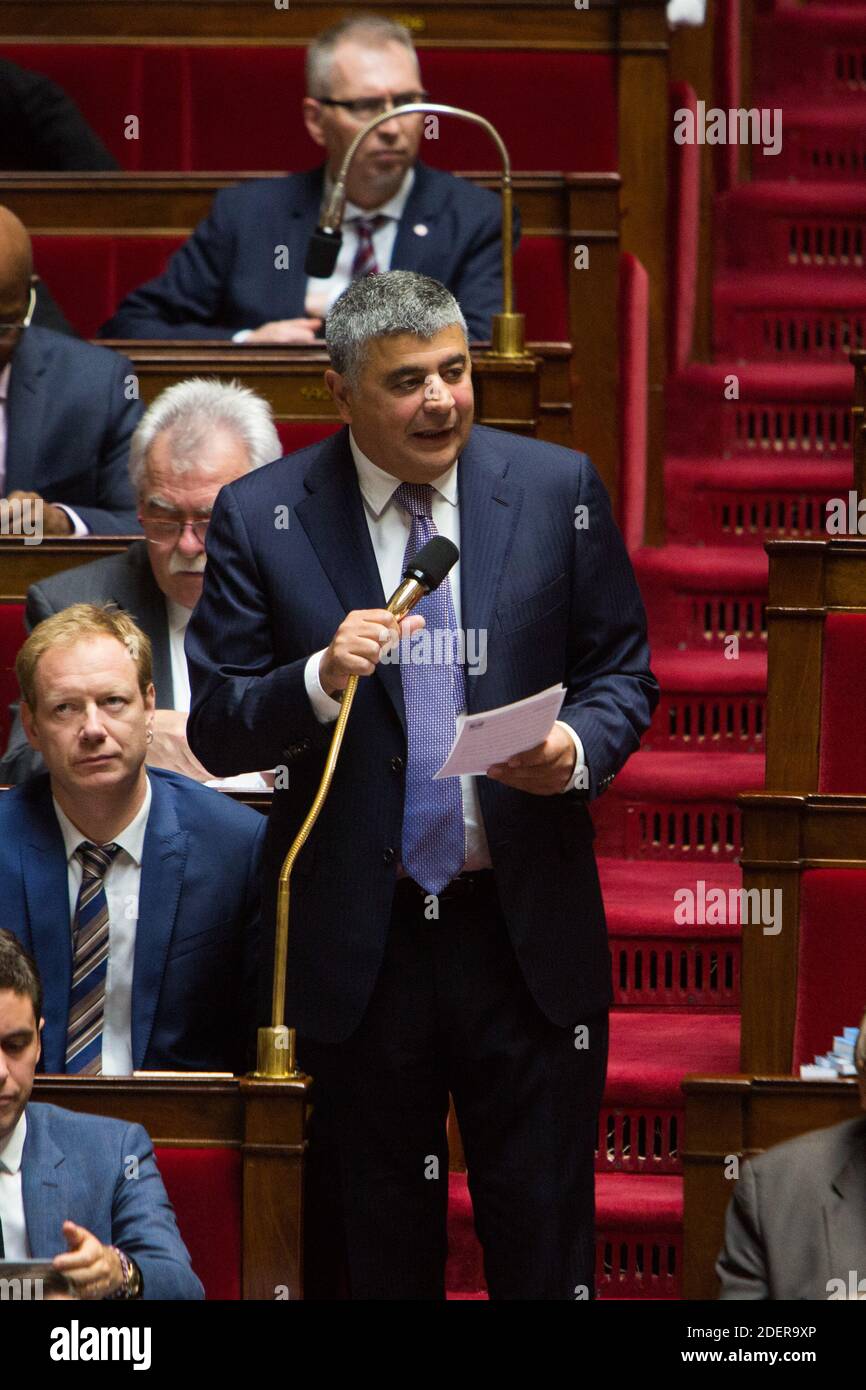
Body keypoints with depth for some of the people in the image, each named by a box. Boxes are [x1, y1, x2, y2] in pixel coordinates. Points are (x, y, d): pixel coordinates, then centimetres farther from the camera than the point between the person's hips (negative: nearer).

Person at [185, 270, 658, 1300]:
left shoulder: (558, 490, 1)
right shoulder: (261, 519, -2)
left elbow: (622, 671, 8)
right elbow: (214, 730, -2)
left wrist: (581, 748, -14)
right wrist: (319, 679, -21)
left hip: (528, 935, 0)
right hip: (359, 943, 0)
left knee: (544, 1242, 4)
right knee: (381, 1248, 10)